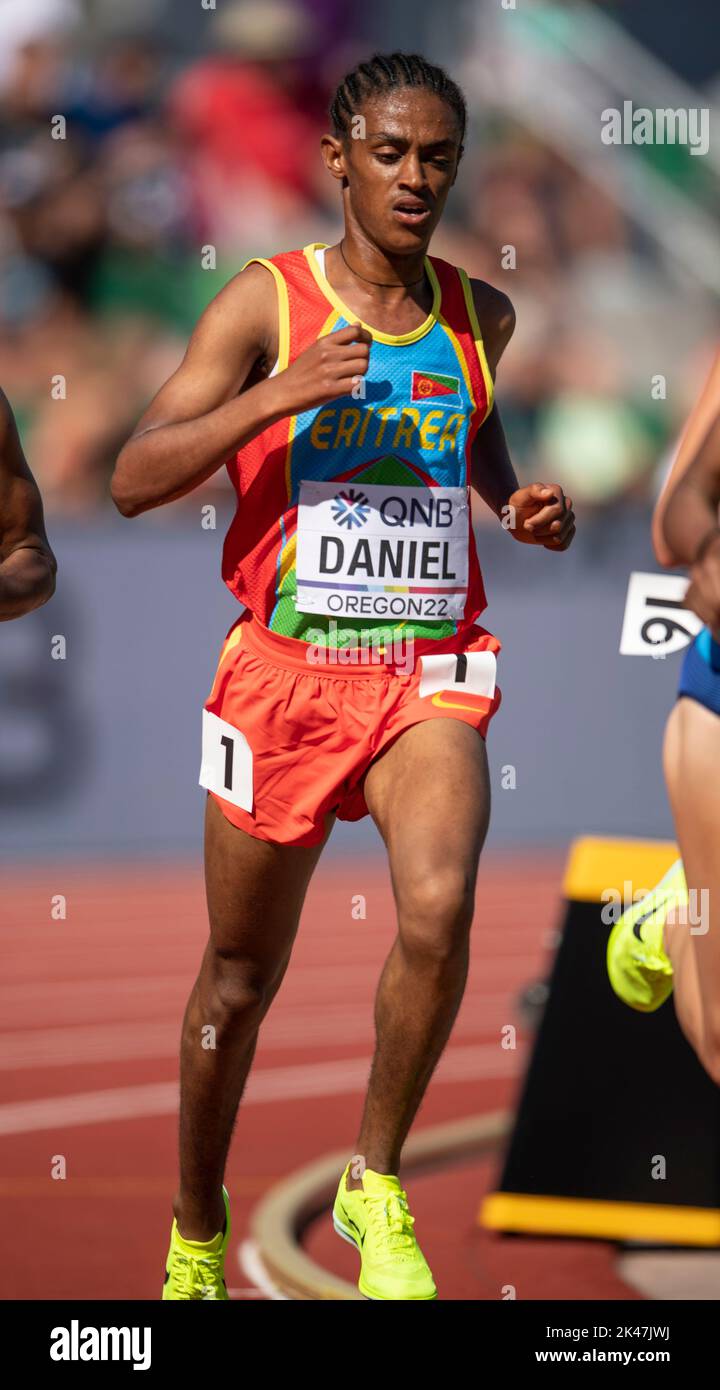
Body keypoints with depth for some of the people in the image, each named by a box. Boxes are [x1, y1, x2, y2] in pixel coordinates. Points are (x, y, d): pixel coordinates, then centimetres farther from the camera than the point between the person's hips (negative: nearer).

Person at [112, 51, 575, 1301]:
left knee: (440, 909, -25)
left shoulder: (478, 316, 6)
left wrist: (517, 506, 8)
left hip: (430, 670, 2)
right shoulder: (267, 303, -6)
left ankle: (376, 1185, -5)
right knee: (241, 976, 10)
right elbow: (135, 479, -12)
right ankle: (196, 1234, 32)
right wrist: (277, 396, -24)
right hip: (286, 669, -2)